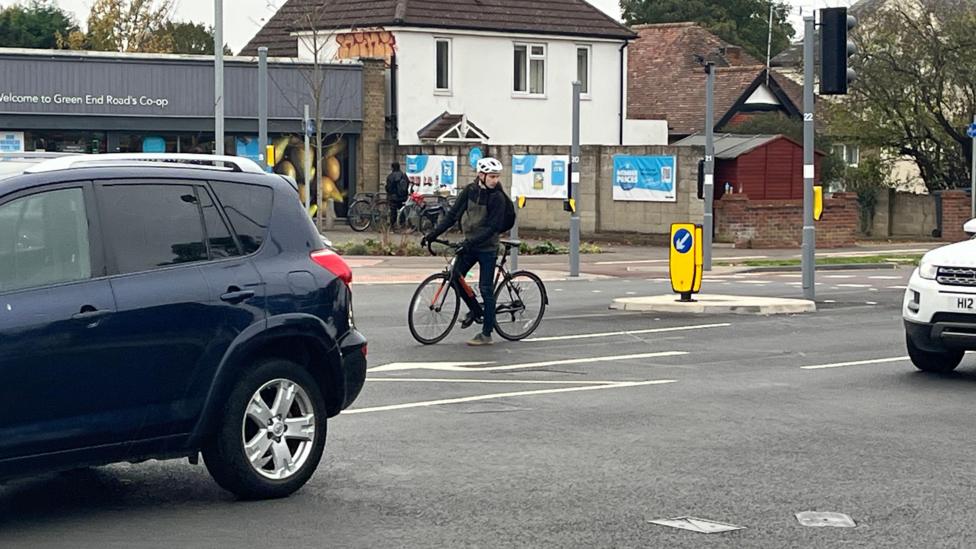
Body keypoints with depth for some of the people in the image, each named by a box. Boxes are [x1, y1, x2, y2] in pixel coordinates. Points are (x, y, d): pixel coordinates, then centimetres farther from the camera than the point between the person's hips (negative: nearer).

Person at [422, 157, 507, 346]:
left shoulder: (497, 197, -15)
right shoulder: (470, 191, -1)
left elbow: (493, 227, -20)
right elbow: (453, 215, 1)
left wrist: (470, 242, -29)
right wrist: (433, 234, -7)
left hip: (487, 247, -5)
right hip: (469, 244, 5)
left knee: (485, 289, -3)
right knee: (455, 277, -2)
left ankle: (486, 334, 2)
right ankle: (474, 309, 24)